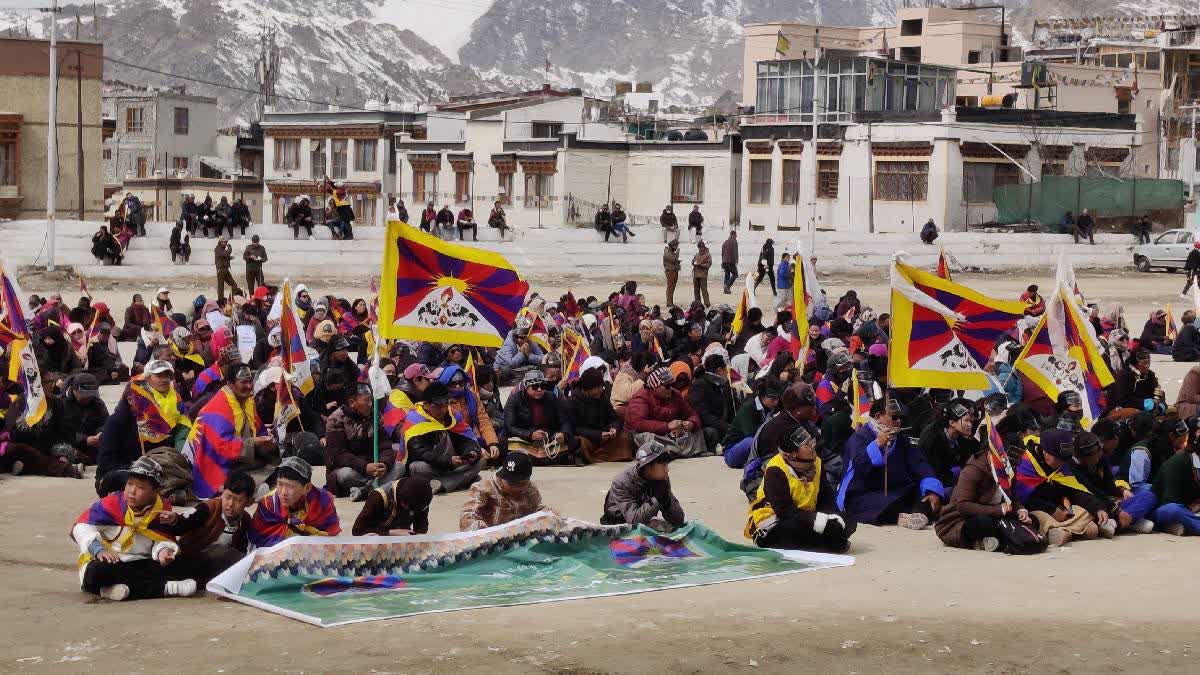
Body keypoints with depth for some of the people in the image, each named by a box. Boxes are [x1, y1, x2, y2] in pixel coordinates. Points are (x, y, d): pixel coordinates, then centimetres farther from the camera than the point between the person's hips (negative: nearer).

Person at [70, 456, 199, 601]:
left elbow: (164, 541, 1)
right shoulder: (111, 504, -9)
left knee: (172, 567, -18)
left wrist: (163, 550, -23)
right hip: (107, 563, -2)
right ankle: (163, 587, -35)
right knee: (96, 572, -37)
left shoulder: (162, 512, 0)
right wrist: (98, 550, -26)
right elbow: (82, 527, -12)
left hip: (141, 565, 3)